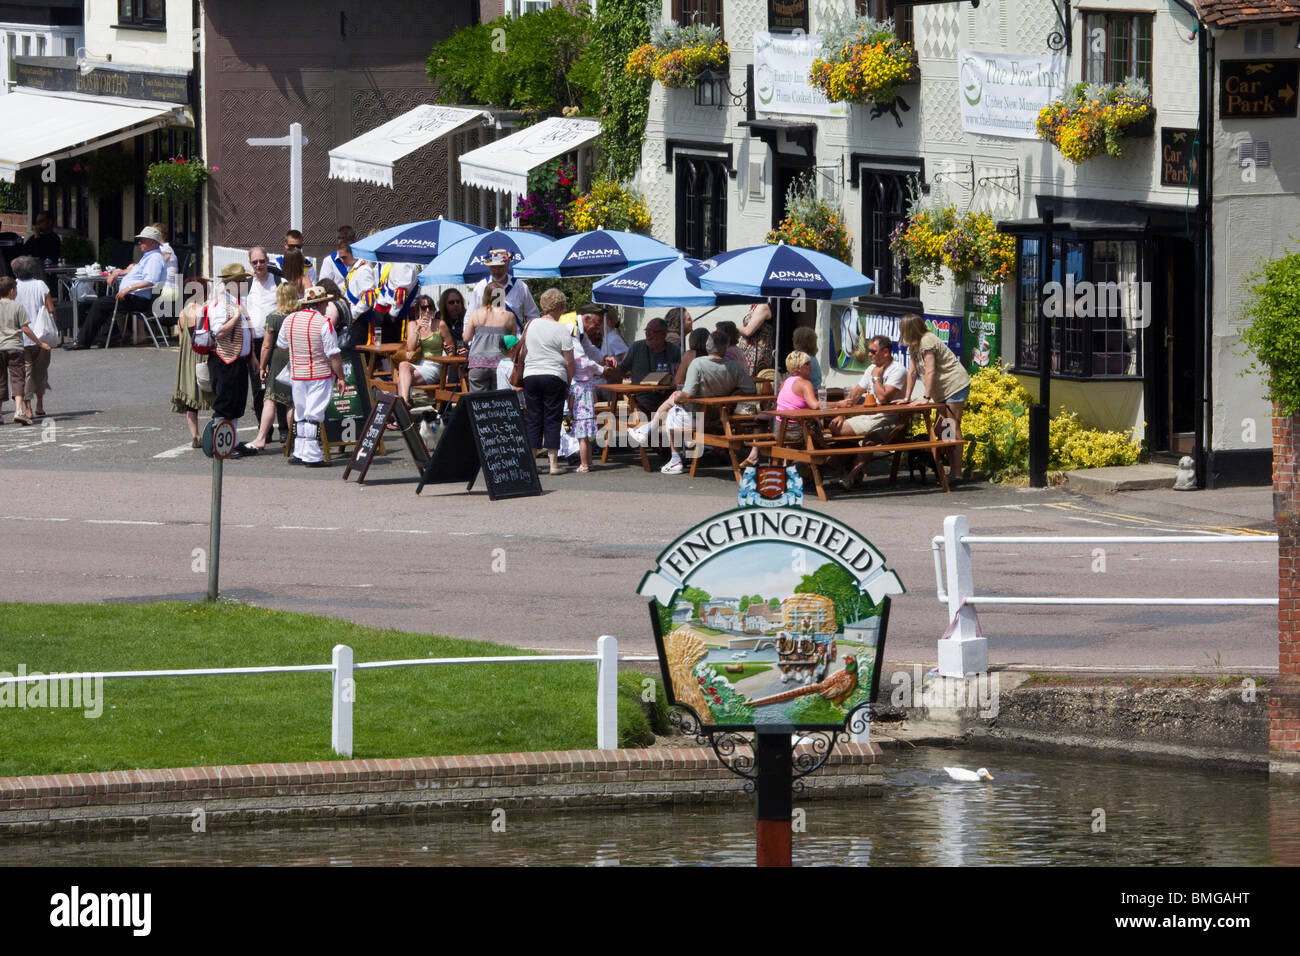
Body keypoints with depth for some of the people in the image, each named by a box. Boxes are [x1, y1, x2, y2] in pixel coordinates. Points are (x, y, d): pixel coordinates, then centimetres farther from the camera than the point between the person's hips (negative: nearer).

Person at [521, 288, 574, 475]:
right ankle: (553, 463, -2)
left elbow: (523, 354, 14)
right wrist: (568, 383, 4)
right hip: (554, 377, -3)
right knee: (552, 420, 0)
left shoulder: (531, 325, 6)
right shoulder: (561, 331, -6)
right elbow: (569, 362, -7)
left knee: (534, 420, 7)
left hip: (530, 376, 3)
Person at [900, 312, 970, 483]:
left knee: (952, 428, -11)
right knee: (941, 429, 7)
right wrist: (906, 398, 4)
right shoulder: (913, 346, 10)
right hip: (942, 391, 10)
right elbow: (912, 372, 9)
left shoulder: (927, 342, -18)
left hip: (956, 386, -10)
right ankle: (952, 468, 9)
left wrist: (926, 398, -25)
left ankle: (956, 472, -13)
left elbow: (930, 371, -23)